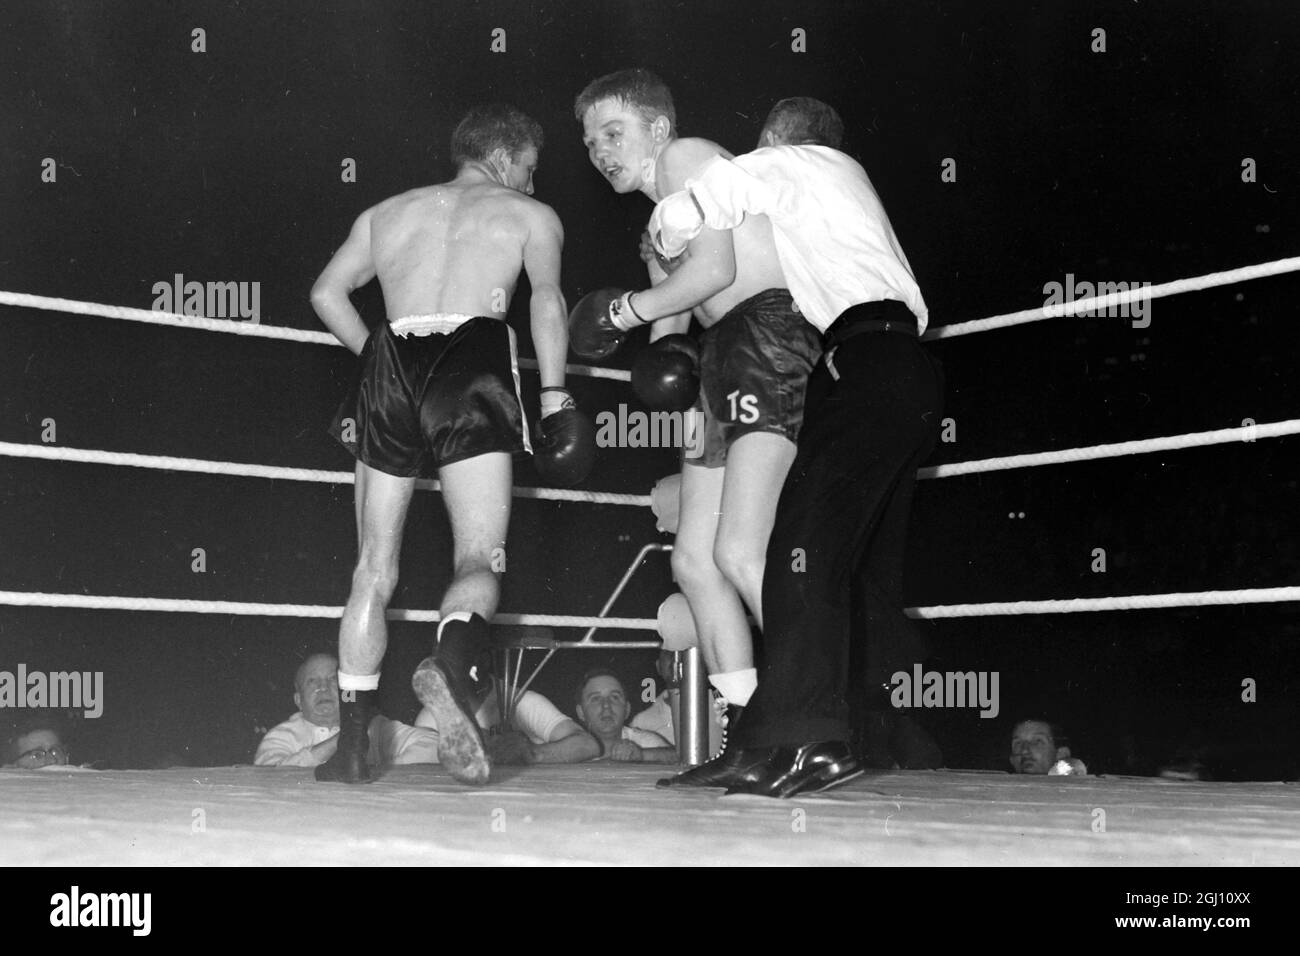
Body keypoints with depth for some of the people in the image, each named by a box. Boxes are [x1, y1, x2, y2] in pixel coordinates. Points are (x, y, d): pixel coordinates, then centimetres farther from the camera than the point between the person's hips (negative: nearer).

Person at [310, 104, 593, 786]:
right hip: (474, 363, -3)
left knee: (373, 572, 10)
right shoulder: (529, 214, 18)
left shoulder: (387, 212, 29)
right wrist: (554, 396, -6)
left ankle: (351, 742, 8)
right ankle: (452, 667, -37)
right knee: (479, 560, -6)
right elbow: (546, 296, 1)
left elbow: (327, 292, 20)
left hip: (391, 366, 3)